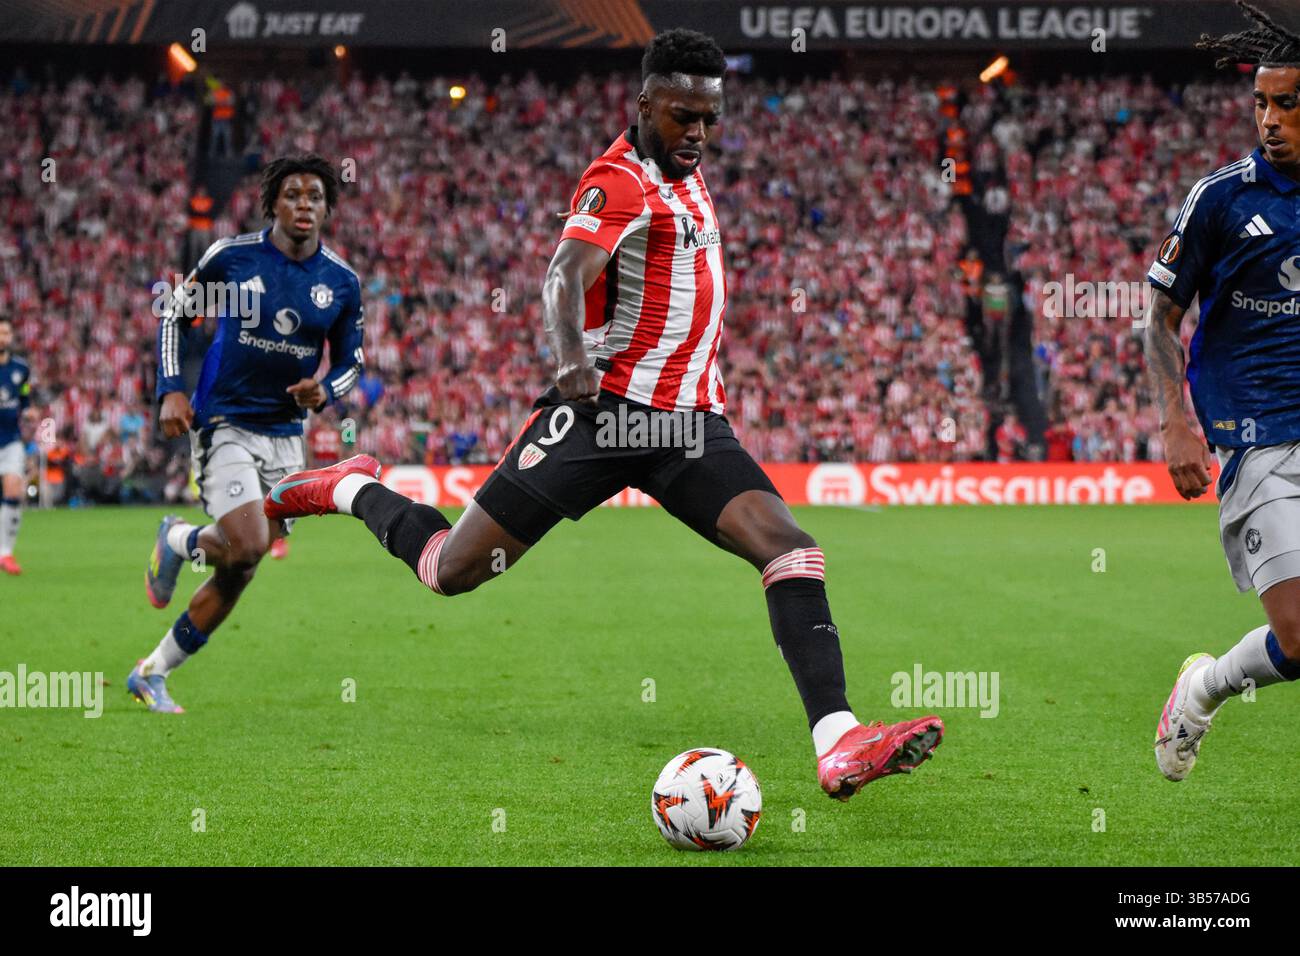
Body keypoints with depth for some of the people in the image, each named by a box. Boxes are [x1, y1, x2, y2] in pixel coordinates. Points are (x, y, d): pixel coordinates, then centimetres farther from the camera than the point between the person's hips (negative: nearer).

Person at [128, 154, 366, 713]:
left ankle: (151, 674, 20)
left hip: (285, 435, 4)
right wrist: (171, 390, -5)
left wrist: (325, 391, -10)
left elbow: (351, 360, 12)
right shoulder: (232, 256, -7)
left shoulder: (341, 283, 1)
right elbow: (174, 314, 6)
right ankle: (178, 541, 12)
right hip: (224, 422, -4)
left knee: (239, 572, 5)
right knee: (248, 546, -23)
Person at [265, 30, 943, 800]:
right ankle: (353, 490, 31)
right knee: (452, 571, 0)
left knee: (792, 551, -16)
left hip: (691, 419, 7)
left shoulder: (686, 173, 15)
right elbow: (565, 276, -31)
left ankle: (839, 745, -25)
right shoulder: (621, 181, -13)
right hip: (606, 411, -7)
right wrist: (574, 357, -50)